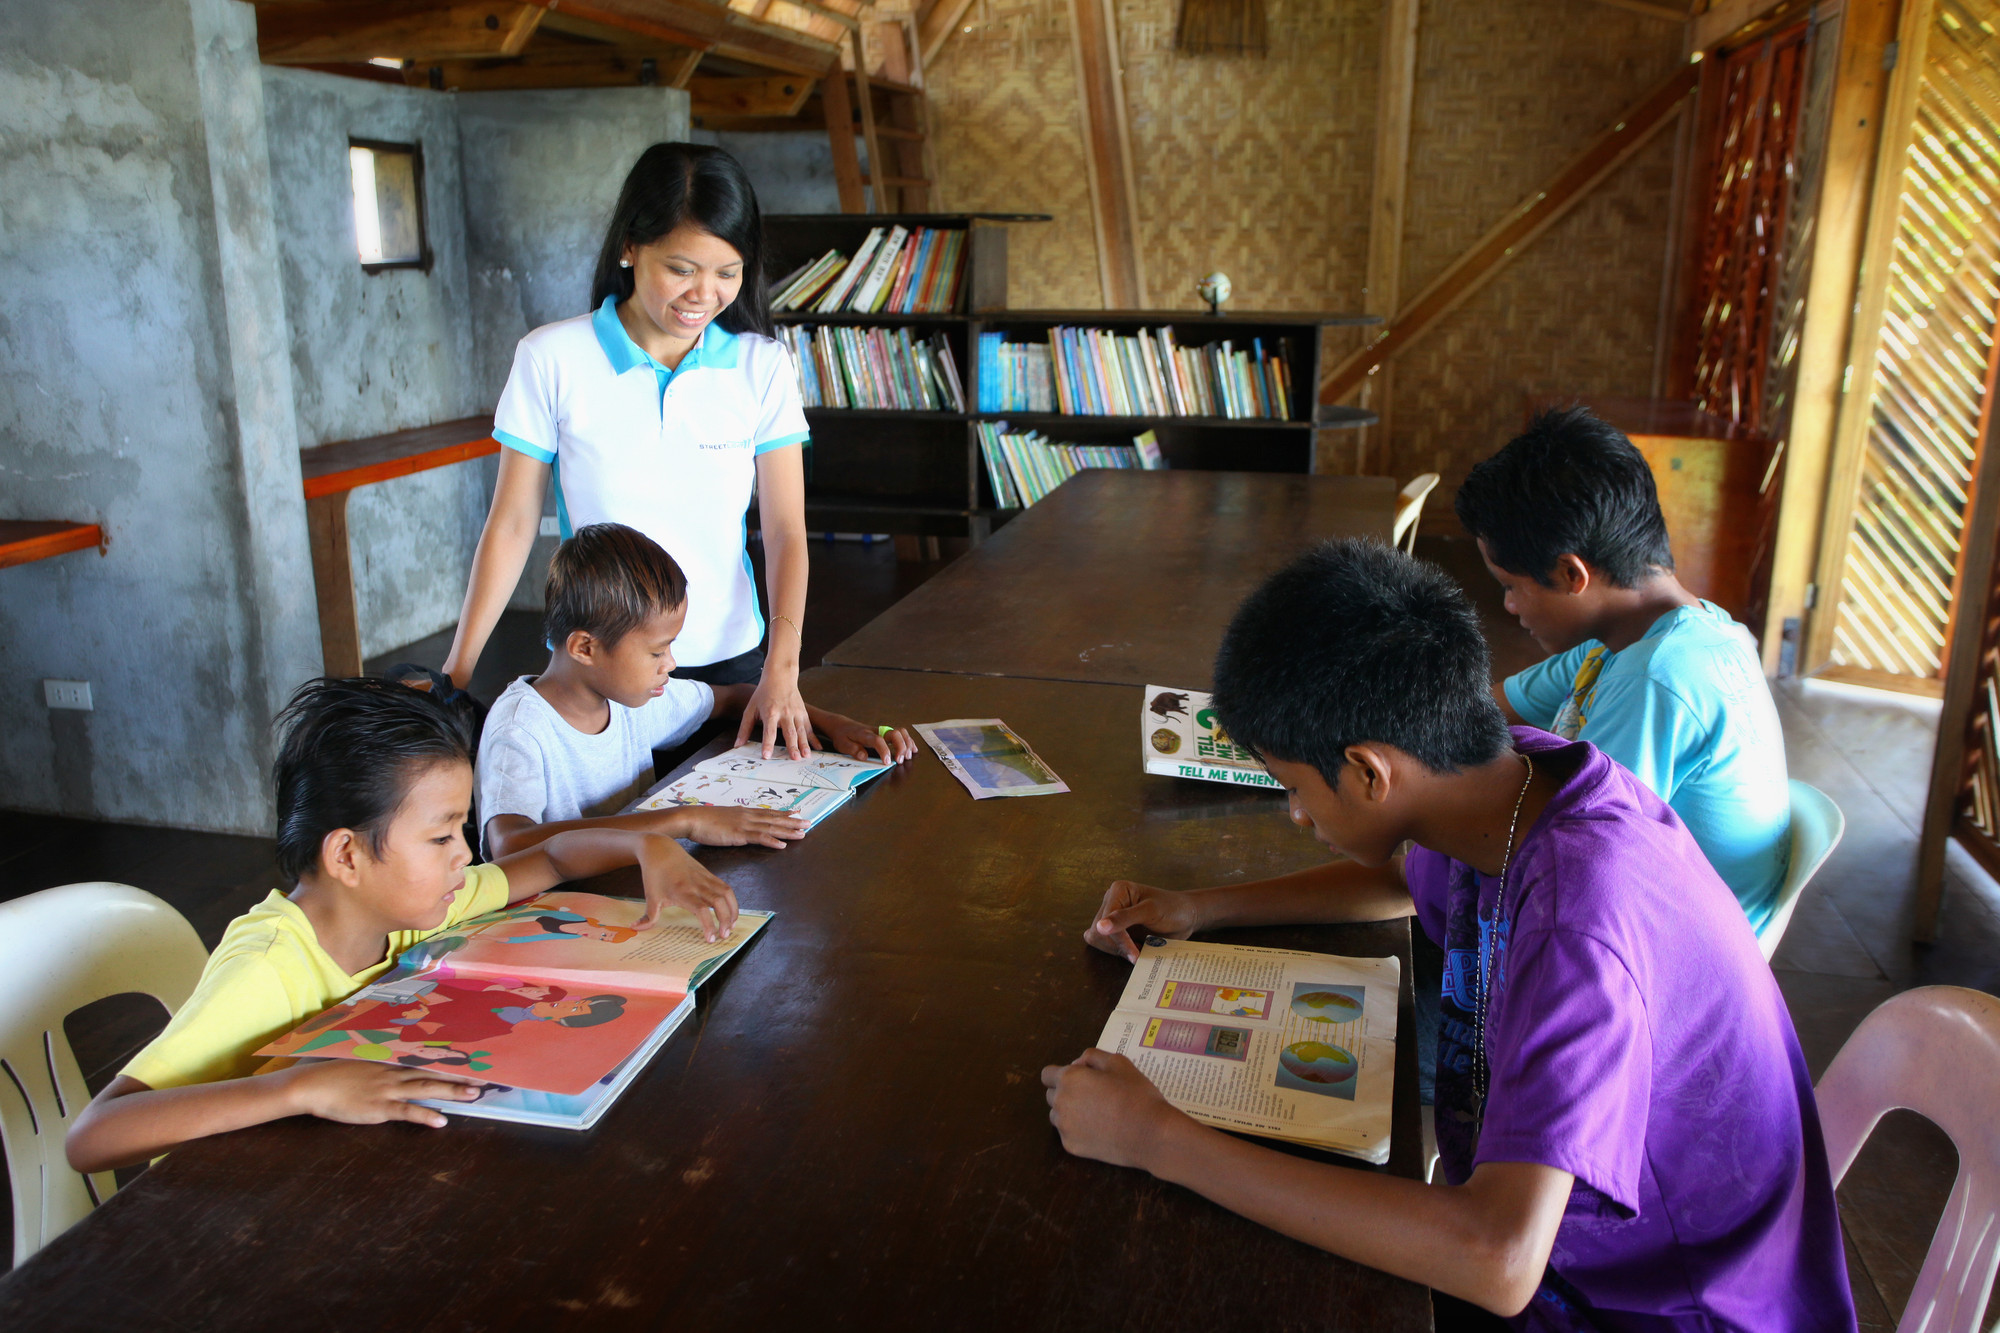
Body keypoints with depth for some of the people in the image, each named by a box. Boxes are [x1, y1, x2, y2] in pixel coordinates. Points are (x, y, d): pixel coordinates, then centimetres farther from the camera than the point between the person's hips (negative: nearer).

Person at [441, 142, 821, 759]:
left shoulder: (762, 367, -4)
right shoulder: (552, 359, -7)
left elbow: (785, 530, -7)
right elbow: (512, 524, -3)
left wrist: (781, 671, -20)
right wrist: (456, 672, -5)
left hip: (728, 660, 1)